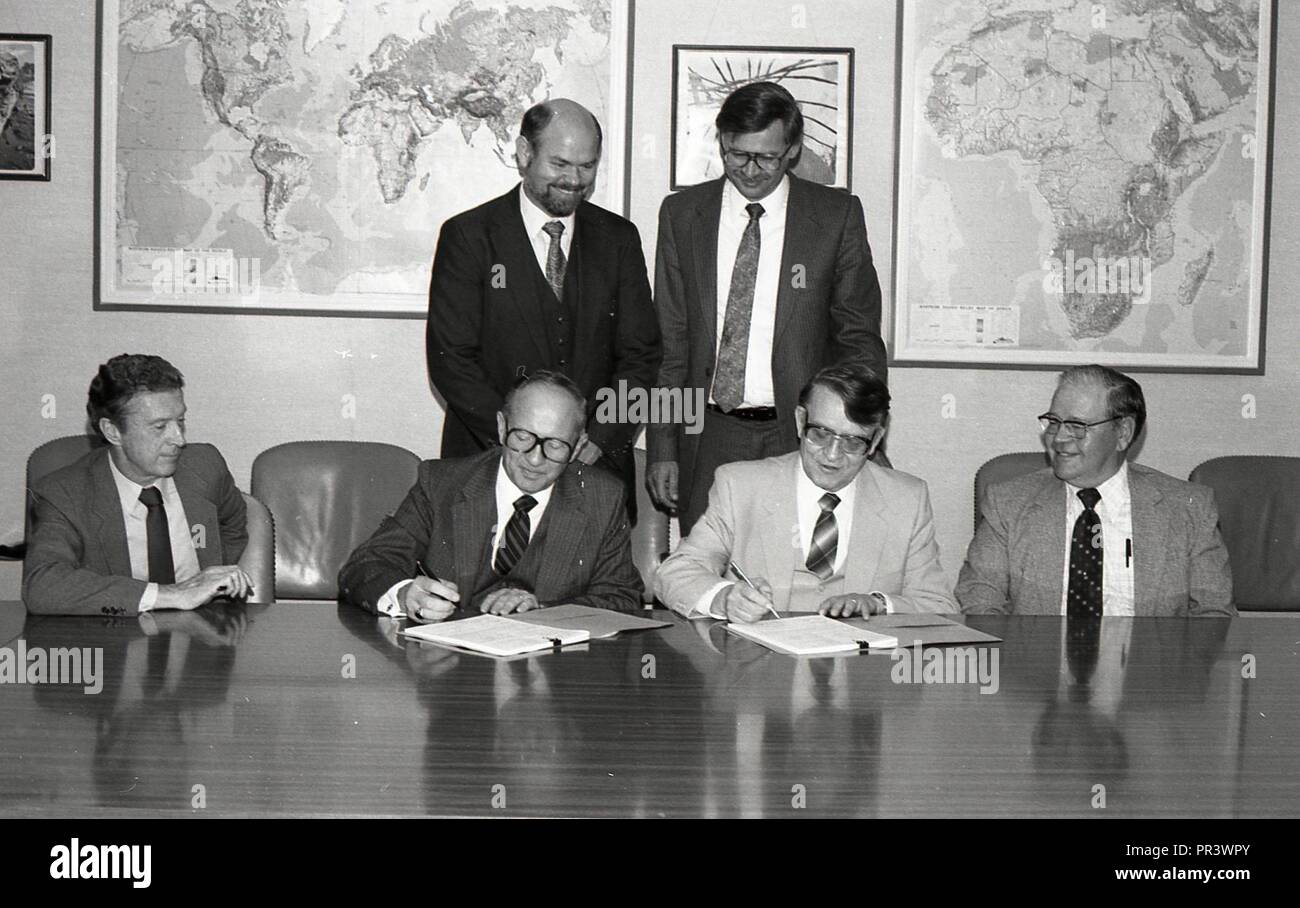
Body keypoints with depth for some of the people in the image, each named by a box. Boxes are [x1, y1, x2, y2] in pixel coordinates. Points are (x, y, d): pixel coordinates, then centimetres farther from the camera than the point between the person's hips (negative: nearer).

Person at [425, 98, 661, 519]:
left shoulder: (618, 238, 9)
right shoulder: (468, 236, -1)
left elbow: (640, 356, 6)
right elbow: (450, 360, -7)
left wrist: (600, 440, -9)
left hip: (598, 466, 2)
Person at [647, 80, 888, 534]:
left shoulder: (837, 216, 1)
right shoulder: (682, 214, 7)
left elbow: (859, 340, 4)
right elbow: (668, 340, 8)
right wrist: (662, 448, 3)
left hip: (801, 439, -1)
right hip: (707, 442, 2)